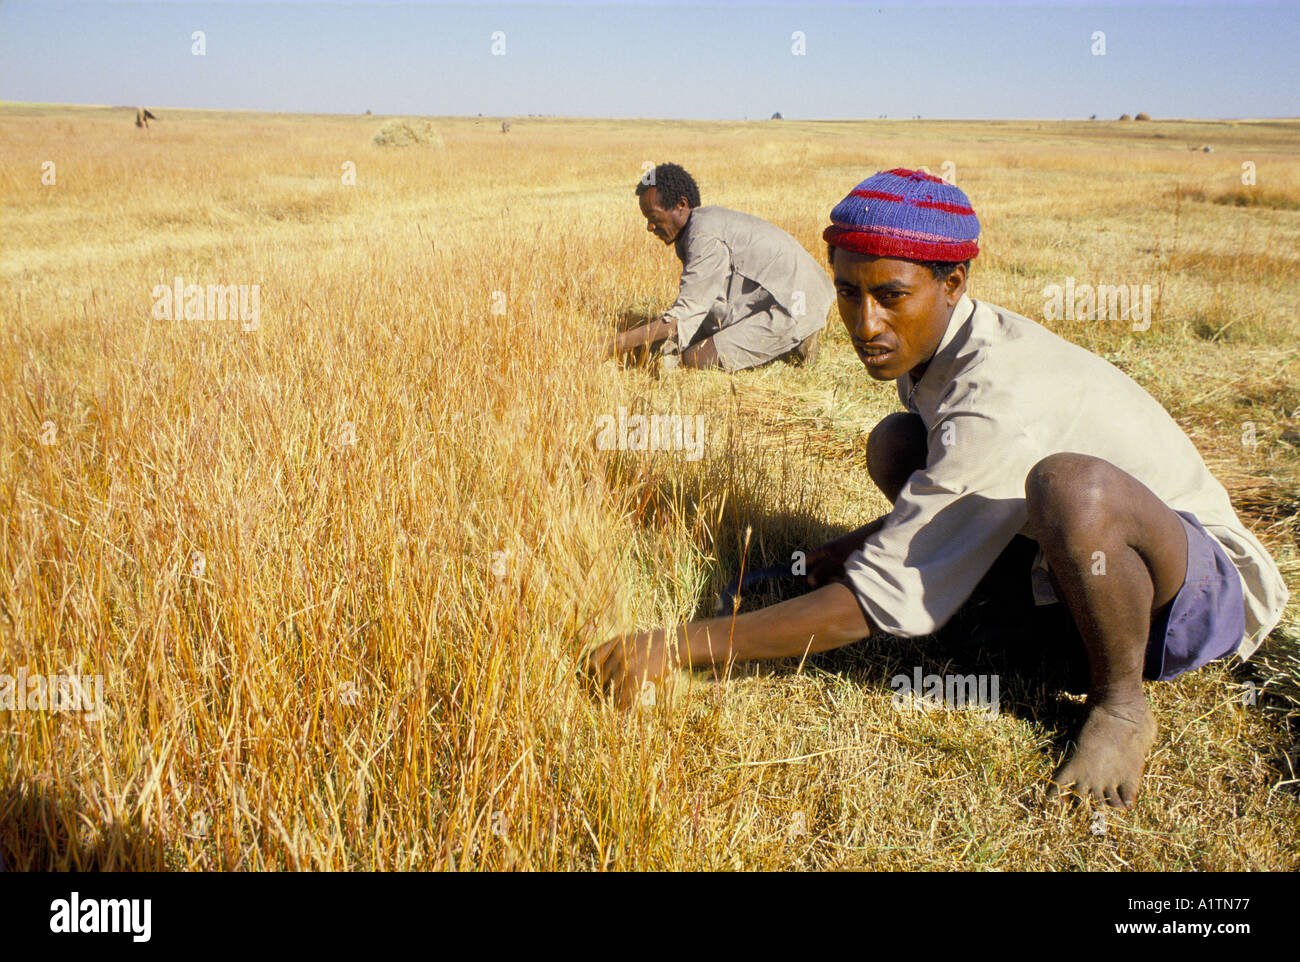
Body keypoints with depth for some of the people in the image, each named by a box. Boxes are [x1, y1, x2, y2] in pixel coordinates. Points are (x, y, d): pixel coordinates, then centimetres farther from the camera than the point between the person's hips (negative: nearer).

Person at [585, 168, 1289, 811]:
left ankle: (1121, 707, -13)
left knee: (1070, 484, -41)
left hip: (1210, 580, -8)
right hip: (1094, 564, 8)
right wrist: (868, 542, 2)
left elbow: (877, 602, -34)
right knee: (896, 443, -1)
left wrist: (676, 646, -32)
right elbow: (958, 486, 16)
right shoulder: (945, 343, -6)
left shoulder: (1001, 401, -33)